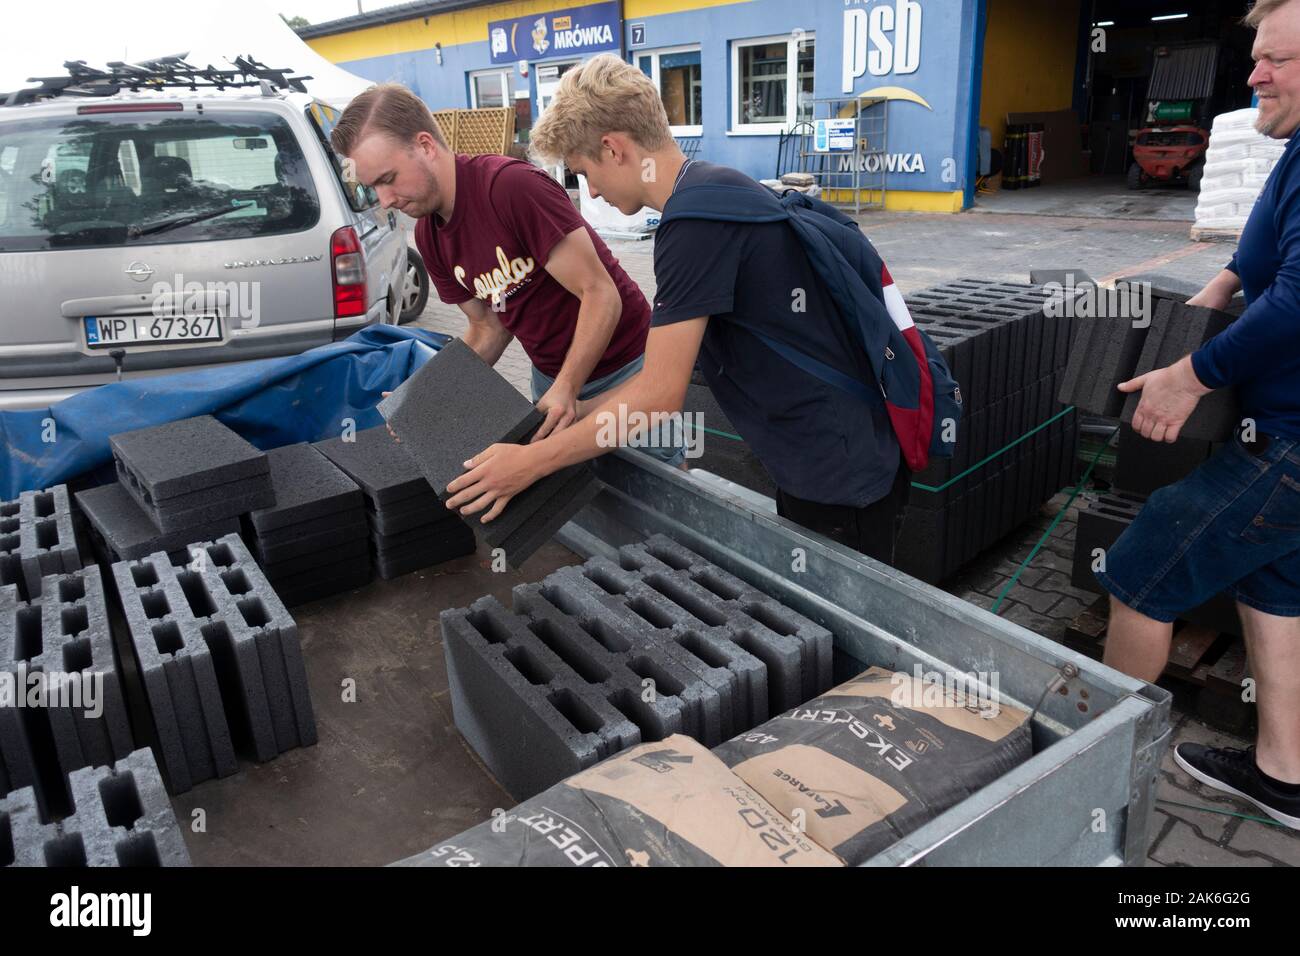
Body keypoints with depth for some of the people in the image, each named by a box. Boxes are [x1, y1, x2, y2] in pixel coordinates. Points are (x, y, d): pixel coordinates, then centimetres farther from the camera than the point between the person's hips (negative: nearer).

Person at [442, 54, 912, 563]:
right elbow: (673, 365, 14)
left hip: (840, 475, -9)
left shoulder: (696, 220, -21)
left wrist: (531, 463, -13)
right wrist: (582, 413, 15)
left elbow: (660, 396, -22)